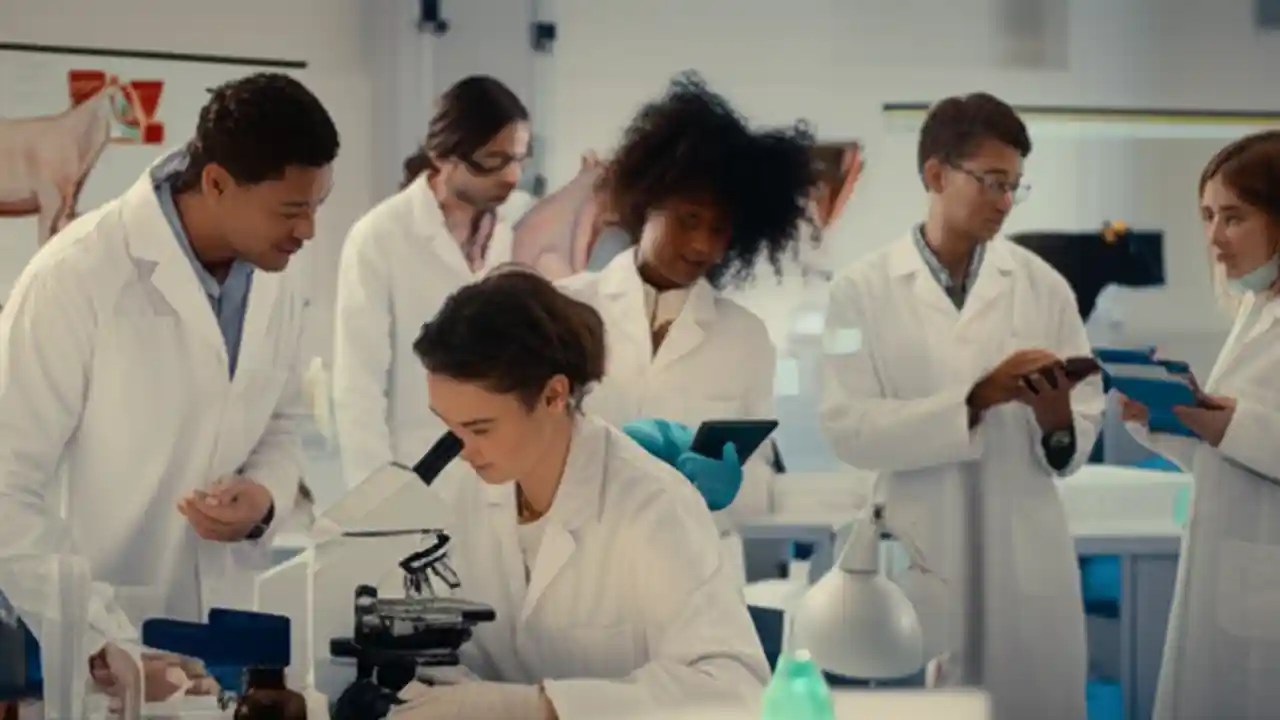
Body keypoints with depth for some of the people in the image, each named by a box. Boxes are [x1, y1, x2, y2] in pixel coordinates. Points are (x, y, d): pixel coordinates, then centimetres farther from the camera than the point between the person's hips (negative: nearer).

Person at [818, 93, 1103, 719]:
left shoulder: (1043, 285, 3)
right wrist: (975, 400, -18)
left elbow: (1084, 428, 1)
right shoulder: (863, 289, -1)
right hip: (916, 560, -1)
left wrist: (1056, 423, -21)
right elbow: (847, 428, -11)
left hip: (1027, 563, 2)